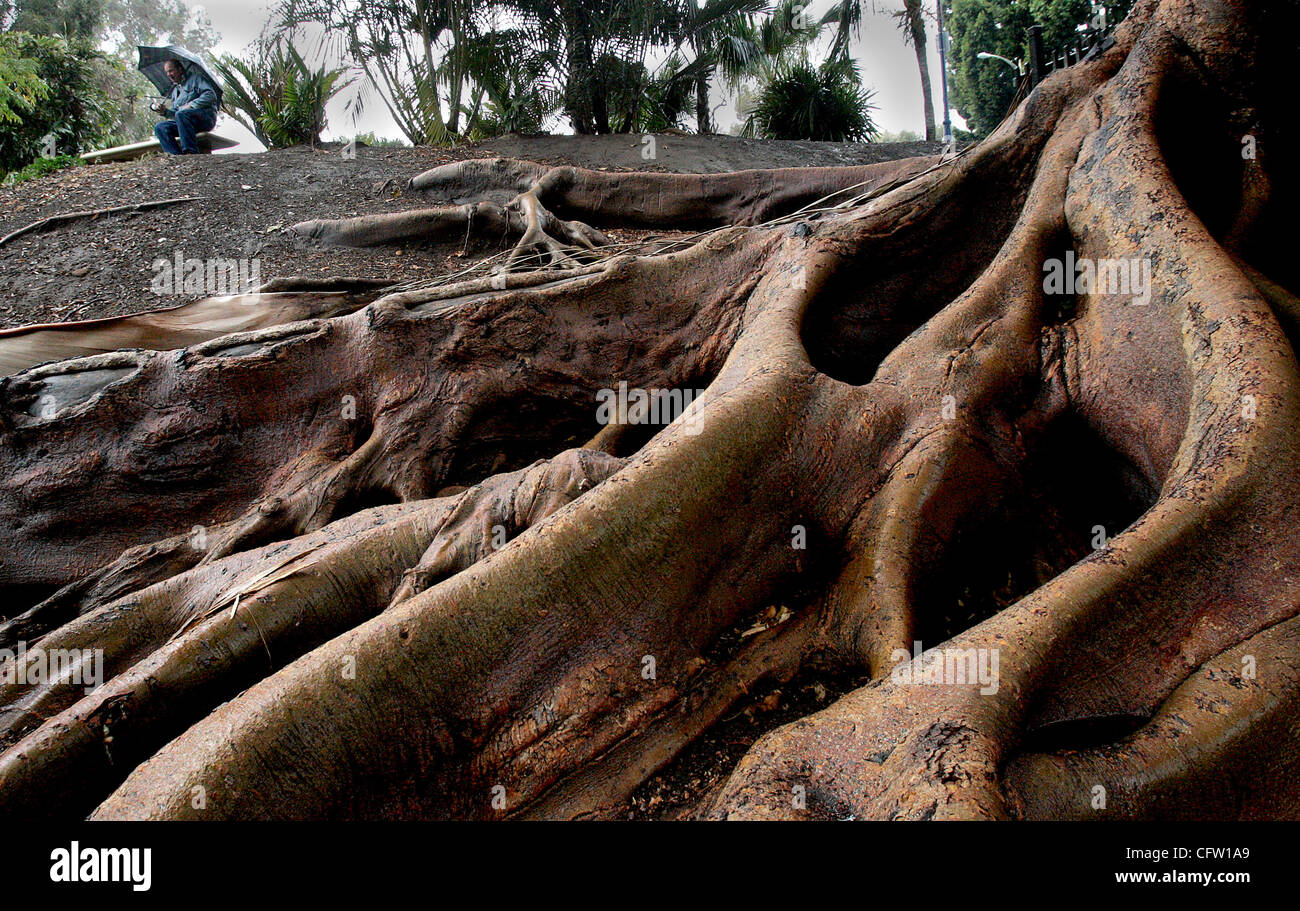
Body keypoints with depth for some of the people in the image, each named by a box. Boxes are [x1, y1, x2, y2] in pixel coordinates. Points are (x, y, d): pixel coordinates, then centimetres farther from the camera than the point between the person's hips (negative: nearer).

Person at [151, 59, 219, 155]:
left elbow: (210, 95, -8)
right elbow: (175, 113, 30)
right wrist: (165, 111, 8)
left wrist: (191, 105, -13)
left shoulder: (195, 78, 8)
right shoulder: (175, 90, 30)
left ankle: (191, 153, -42)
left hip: (206, 117, -7)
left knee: (181, 115, -36)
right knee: (160, 128, -14)